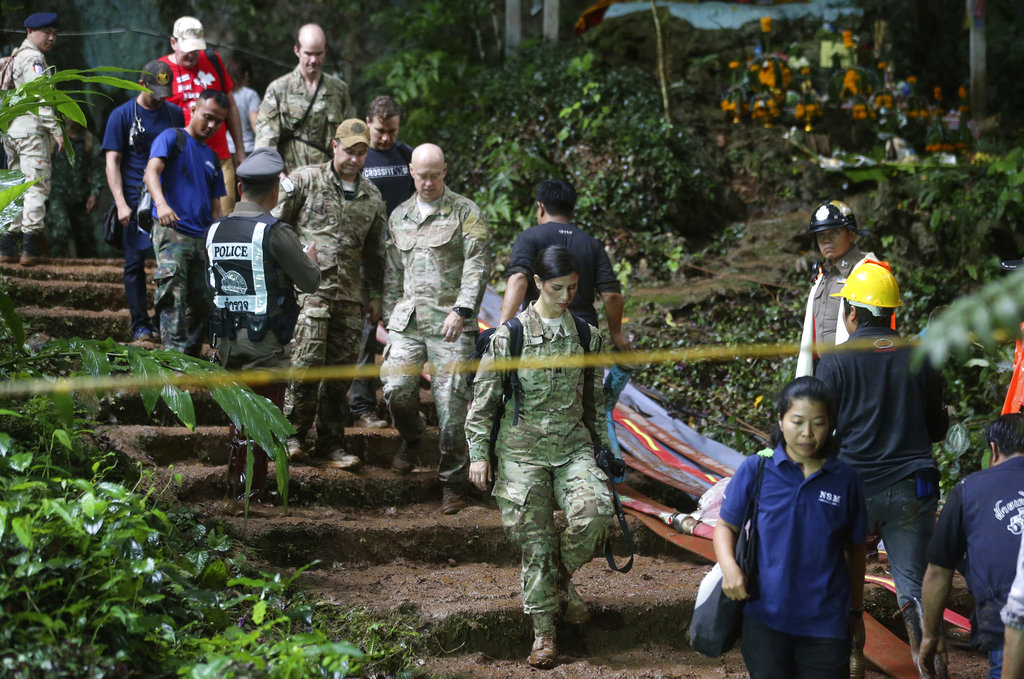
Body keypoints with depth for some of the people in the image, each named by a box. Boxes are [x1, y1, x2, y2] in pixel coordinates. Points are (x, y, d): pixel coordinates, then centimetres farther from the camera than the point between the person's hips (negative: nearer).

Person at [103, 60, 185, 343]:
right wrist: (121, 203, -10)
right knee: (135, 262, -2)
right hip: (136, 201, -3)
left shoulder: (175, 114, 12)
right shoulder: (122, 115, 2)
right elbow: (112, 162, -1)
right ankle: (140, 325, 3)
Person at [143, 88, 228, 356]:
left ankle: (192, 356, 18)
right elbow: (151, 171, -16)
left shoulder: (212, 158, 22)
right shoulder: (172, 138, 3)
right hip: (171, 232, -7)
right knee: (174, 294, -20)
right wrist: (161, 203, -35)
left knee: (203, 302, 7)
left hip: (202, 238, 7)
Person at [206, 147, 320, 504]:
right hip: (264, 341, -6)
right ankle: (252, 494, 4)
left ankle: (236, 487, 24)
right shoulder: (275, 232, -14)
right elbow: (309, 281, -10)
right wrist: (310, 259, 13)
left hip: (227, 339, 6)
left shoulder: (215, 231, 5)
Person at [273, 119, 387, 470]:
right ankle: (293, 435, -1)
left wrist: (374, 295, 20)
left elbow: (375, 252, 23)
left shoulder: (372, 197, 15)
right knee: (308, 362, -13)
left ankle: (330, 444, 12)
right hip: (309, 287, -4)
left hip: (350, 296, 4)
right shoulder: (305, 180, 2)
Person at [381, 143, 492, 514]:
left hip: (451, 321, -4)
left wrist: (462, 309, -17)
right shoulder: (399, 216, 17)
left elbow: (478, 265, -6)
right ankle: (411, 440, 23)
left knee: (452, 403, -6)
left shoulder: (466, 212, 2)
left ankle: (453, 483, 6)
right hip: (408, 317, 4)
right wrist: (392, 314, 17)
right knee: (396, 389, -11)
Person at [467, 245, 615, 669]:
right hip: (522, 449, -2)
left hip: (573, 445, 2)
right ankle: (543, 633, 12)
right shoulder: (509, 335, -4)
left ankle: (563, 576, 7)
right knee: (535, 540, -1)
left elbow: (596, 399, 14)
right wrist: (479, 454, -3)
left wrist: (602, 450, 15)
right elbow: (483, 398, -1)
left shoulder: (586, 335, 5)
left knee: (595, 511, -23)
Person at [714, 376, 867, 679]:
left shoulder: (846, 480, 1)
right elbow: (726, 526, 6)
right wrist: (729, 566, -15)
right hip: (765, 617, -1)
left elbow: (854, 550, 10)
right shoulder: (755, 469, -2)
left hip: (826, 622, 1)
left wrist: (856, 613, 16)